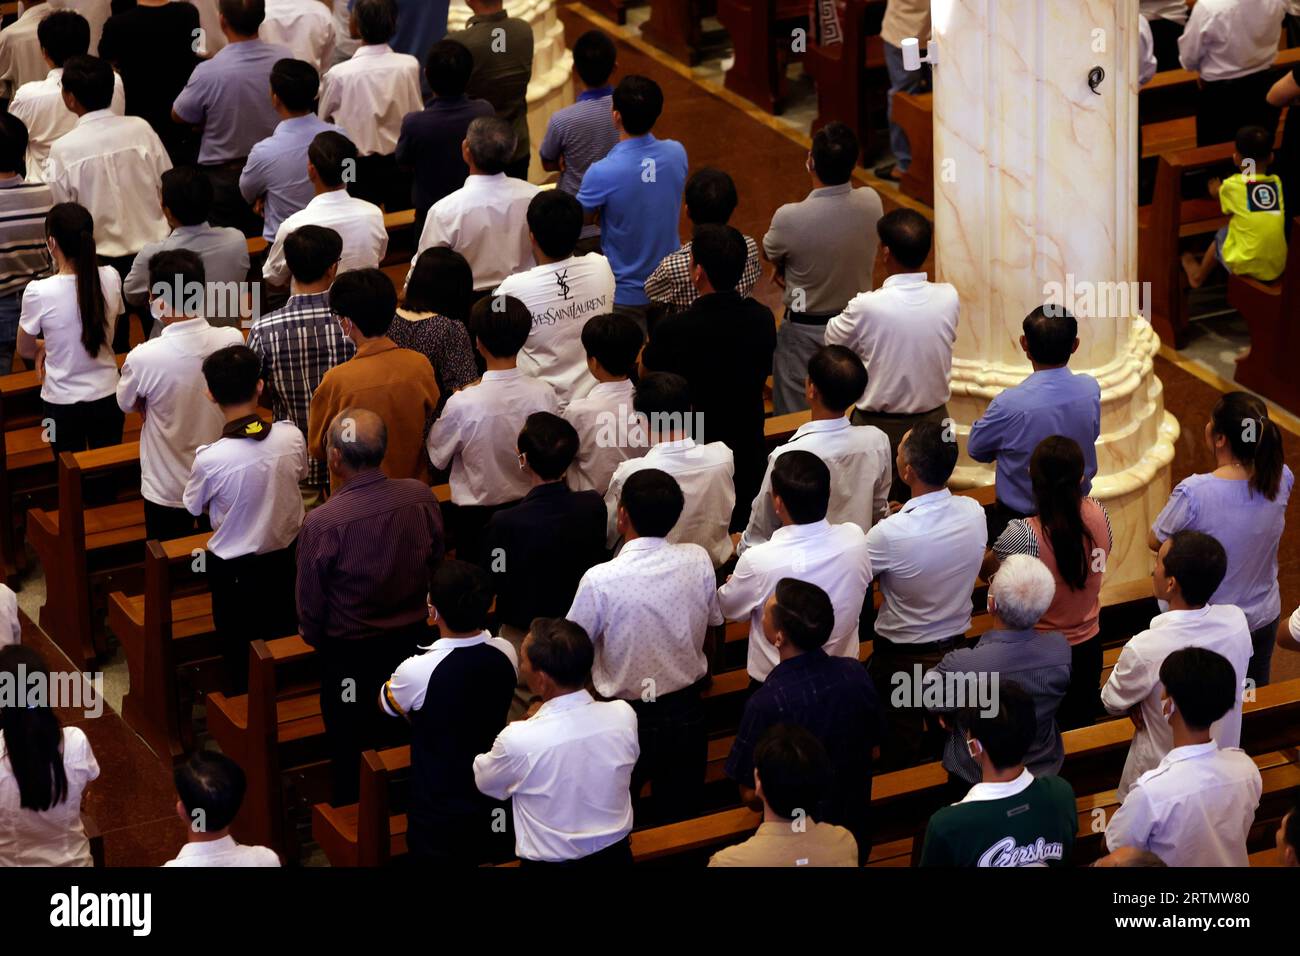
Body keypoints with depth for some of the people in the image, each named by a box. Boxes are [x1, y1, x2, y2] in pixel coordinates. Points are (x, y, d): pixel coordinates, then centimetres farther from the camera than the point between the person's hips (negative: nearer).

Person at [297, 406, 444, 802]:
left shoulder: (321, 523, -28)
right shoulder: (421, 498, -16)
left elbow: (310, 603, -13)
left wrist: (314, 636, 9)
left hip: (350, 654, -4)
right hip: (413, 642, 4)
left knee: (351, 751, 17)